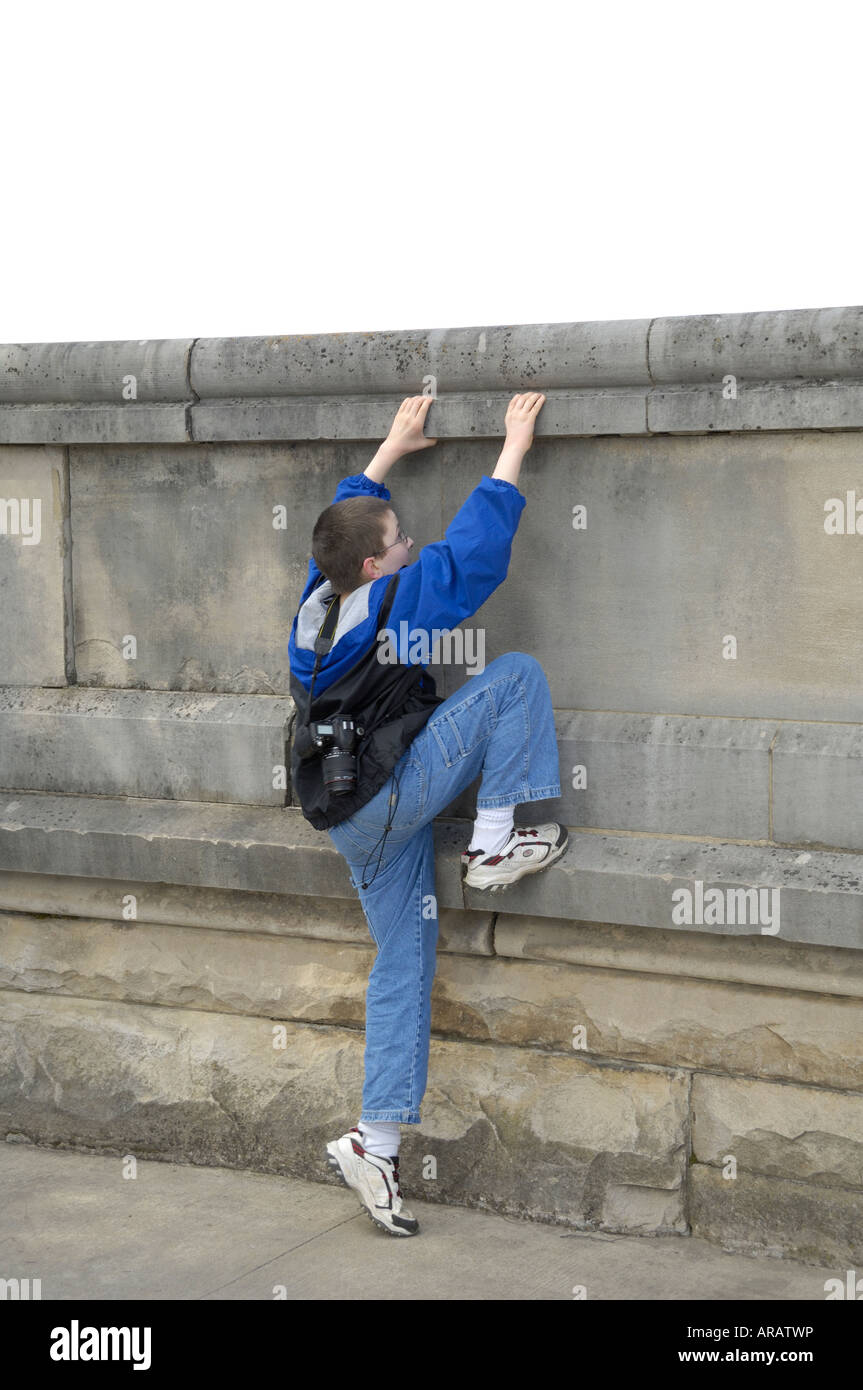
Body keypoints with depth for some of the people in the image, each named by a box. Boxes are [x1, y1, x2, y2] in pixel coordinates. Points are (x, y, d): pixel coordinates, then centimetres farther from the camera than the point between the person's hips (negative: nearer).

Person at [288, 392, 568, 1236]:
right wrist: (514, 447, -2)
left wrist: (392, 449, 36)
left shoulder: (320, 601, 9)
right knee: (517, 675, -5)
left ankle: (375, 1143, 9)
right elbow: (473, 551, -12)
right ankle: (494, 846, -5)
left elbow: (349, 516, 27)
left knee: (404, 961, 11)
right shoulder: (391, 605, -13)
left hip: (353, 821, 8)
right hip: (393, 793, -8)